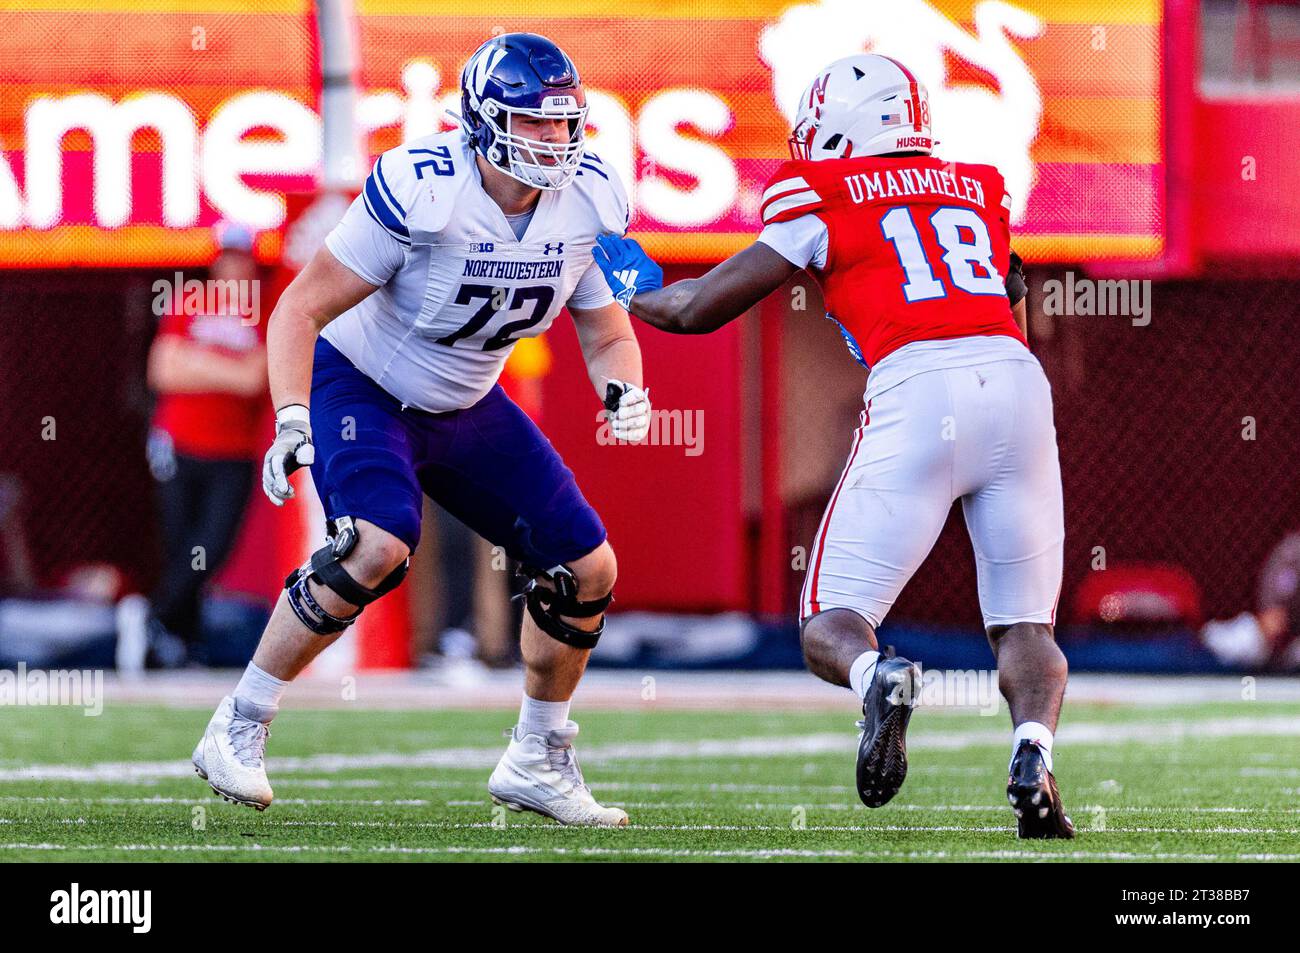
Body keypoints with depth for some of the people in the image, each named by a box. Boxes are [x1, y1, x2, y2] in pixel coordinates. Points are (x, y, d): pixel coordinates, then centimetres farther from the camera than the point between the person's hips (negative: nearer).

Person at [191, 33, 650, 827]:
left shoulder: (587, 204, -12)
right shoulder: (420, 194, -29)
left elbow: (607, 336, 2)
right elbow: (301, 310, -23)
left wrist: (624, 390, -21)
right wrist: (292, 421, -36)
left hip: (465, 406, 6)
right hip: (359, 384, -6)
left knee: (587, 570, 0)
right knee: (379, 546, -32)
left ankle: (537, 762, 19)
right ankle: (238, 731, -18)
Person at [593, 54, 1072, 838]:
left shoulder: (823, 199, 12)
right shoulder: (981, 191, 25)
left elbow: (701, 309, 17)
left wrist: (630, 294, 36)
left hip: (917, 391, -3)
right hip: (1019, 385, 3)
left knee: (830, 627, 5)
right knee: (1025, 624, 12)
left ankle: (881, 678, -30)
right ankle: (1033, 752, -19)